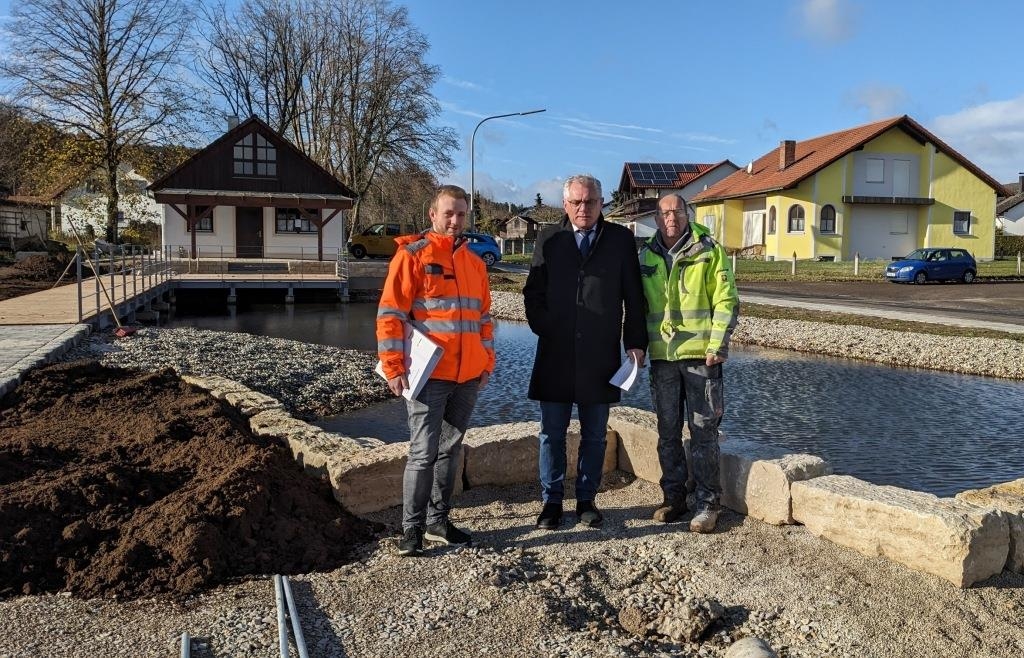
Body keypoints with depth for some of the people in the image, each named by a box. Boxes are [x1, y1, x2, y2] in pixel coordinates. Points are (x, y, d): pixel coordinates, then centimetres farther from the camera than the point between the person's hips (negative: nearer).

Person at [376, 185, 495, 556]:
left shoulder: (474, 262, 14)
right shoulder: (412, 255, -4)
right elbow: (390, 314, -8)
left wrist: (487, 361, 15)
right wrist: (394, 367, -13)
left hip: (468, 376, 6)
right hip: (429, 373, -6)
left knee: (450, 449, 13)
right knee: (423, 452, -4)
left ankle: (438, 520, 25)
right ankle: (412, 529, 9)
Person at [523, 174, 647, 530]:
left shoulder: (621, 239, 4)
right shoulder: (548, 238, 6)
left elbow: (633, 296, 4)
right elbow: (533, 292, 8)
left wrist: (635, 341, -1)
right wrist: (544, 329, -3)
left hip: (601, 355, 0)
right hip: (555, 354, 1)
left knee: (594, 434, 9)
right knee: (552, 433, 6)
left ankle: (587, 500, 23)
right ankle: (551, 501, 18)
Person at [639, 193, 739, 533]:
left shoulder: (708, 250, -2)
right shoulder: (646, 256, 9)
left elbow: (727, 301, -4)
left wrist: (717, 346, -11)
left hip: (700, 355, -4)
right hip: (661, 356, 4)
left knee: (703, 432, 1)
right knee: (668, 432, 10)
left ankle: (707, 503, 12)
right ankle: (673, 498, 23)